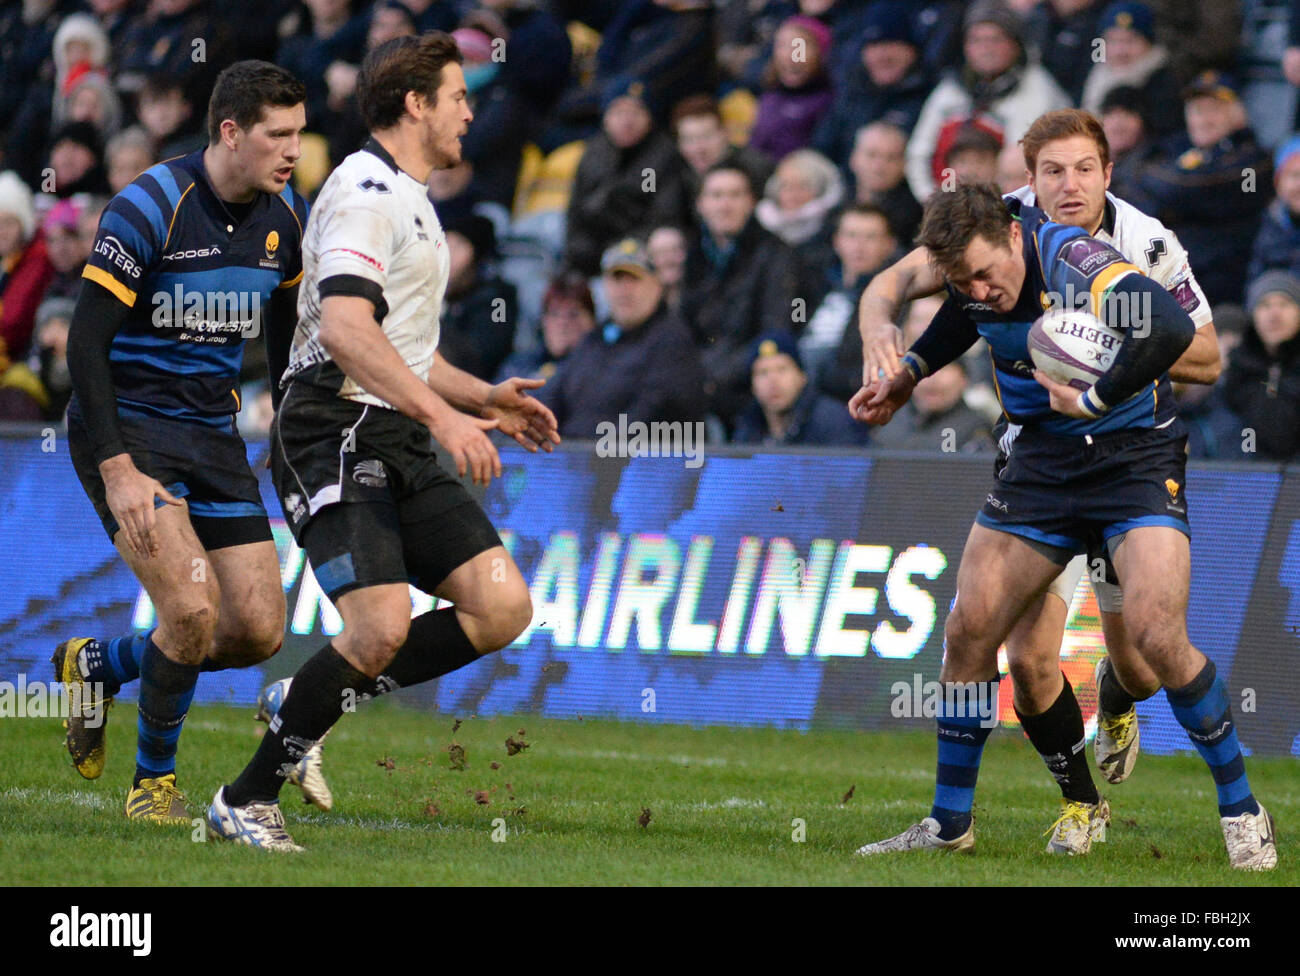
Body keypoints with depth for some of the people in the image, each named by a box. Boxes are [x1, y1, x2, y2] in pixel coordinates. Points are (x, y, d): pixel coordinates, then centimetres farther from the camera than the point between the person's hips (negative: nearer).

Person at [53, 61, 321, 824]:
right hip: (127, 429, -6)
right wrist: (117, 472, -23)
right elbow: (86, 341, -17)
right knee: (193, 608, -21)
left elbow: (287, 341, 17)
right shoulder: (149, 208, -18)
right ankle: (155, 779, 3)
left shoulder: (286, 219, 2)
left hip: (214, 436, 6)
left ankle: (96, 665, 25)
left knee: (259, 631, -1)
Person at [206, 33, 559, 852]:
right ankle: (246, 801, -7)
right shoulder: (365, 193, -10)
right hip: (337, 438, -10)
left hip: (398, 445, 10)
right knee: (382, 629, -21)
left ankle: (311, 709, 5)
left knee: (503, 608, -5)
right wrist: (443, 416, -29)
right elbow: (344, 329, -25)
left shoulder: (409, 201, 24)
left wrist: (484, 399, 20)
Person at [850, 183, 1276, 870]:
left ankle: (1241, 811, -2)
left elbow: (1173, 328, -44)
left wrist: (1093, 400, -32)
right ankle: (949, 825, 15)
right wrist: (909, 374, 16)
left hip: (1135, 453, -7)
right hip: (1042, 458, 7)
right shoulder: (975, 270, -5)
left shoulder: (1074, 261, -28)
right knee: (968, 630, 0)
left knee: (1156, 638, -21)